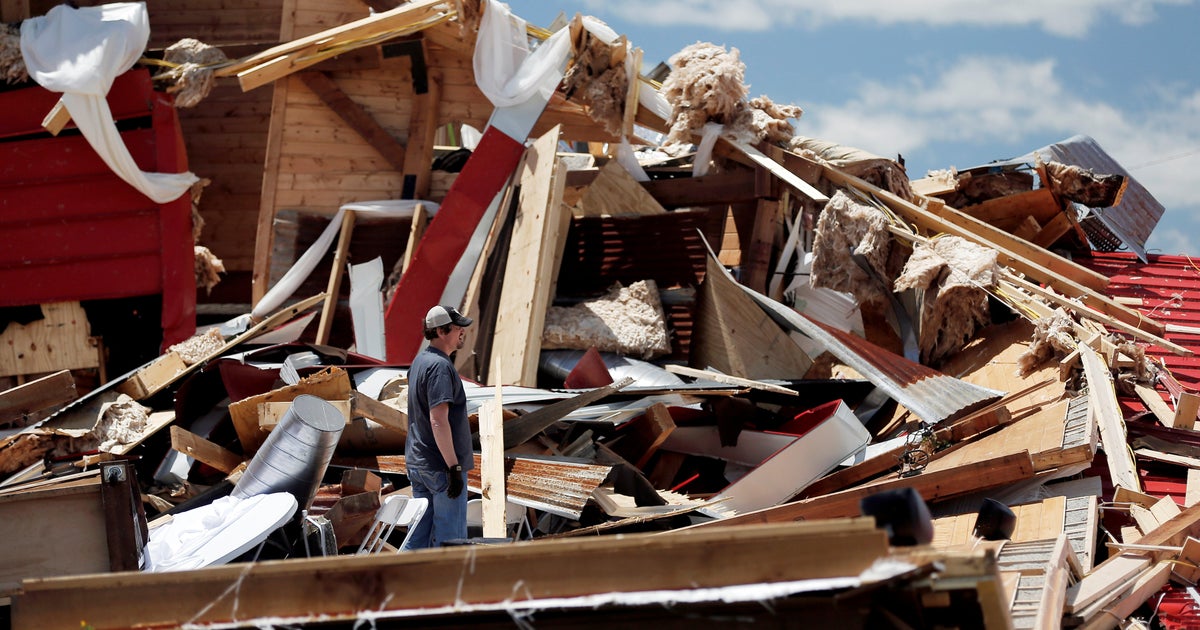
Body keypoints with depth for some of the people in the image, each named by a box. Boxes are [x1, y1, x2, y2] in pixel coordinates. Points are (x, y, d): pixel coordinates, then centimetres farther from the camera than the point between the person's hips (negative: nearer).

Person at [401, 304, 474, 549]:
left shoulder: (419, 361, 14)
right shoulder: (440, 366, -17)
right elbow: (438, 420, -24)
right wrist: (454, 467, -24)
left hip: (416, 463, 9)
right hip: (441, 465, -9)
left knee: (418, 538, 13)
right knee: (449, 539, -3)